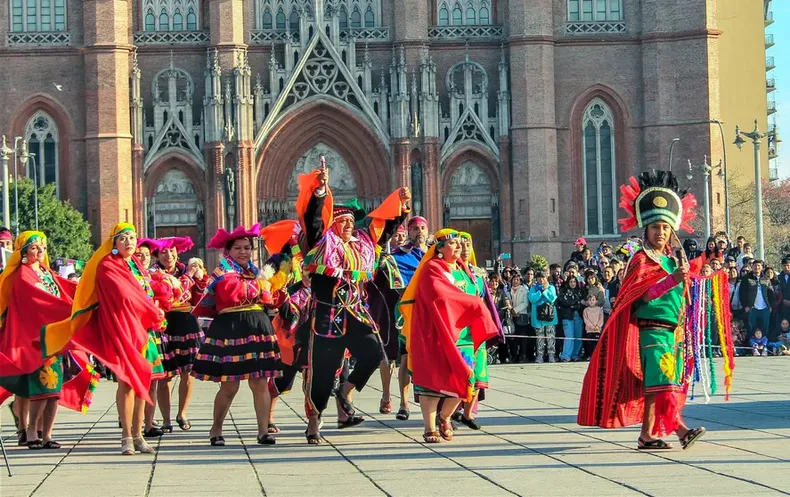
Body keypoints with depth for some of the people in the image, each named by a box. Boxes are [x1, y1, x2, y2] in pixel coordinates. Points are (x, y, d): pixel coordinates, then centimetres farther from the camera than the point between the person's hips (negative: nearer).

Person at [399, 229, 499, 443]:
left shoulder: (462, 270, 19)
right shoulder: (432, 270, -6)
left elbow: (474, 295, 21)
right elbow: (441, 296, -19)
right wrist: (473, 303, -14)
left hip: (461, 335, 7)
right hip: (436, 335, -7)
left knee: (463, 380, 0)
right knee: (434, 379, -6)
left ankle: (444, 417, 23)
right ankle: (430, 429, 0)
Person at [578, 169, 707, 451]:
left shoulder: (674, 259, 17)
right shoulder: (641, 259, -5)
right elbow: (642, 293, -20)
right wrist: (671, 280, -32)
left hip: (672, 330, 8)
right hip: (651, 329, -7)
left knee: (655, 385, 9)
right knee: (661, 382, -15)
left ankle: (647, 435, 13)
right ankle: (680, 430, -25)